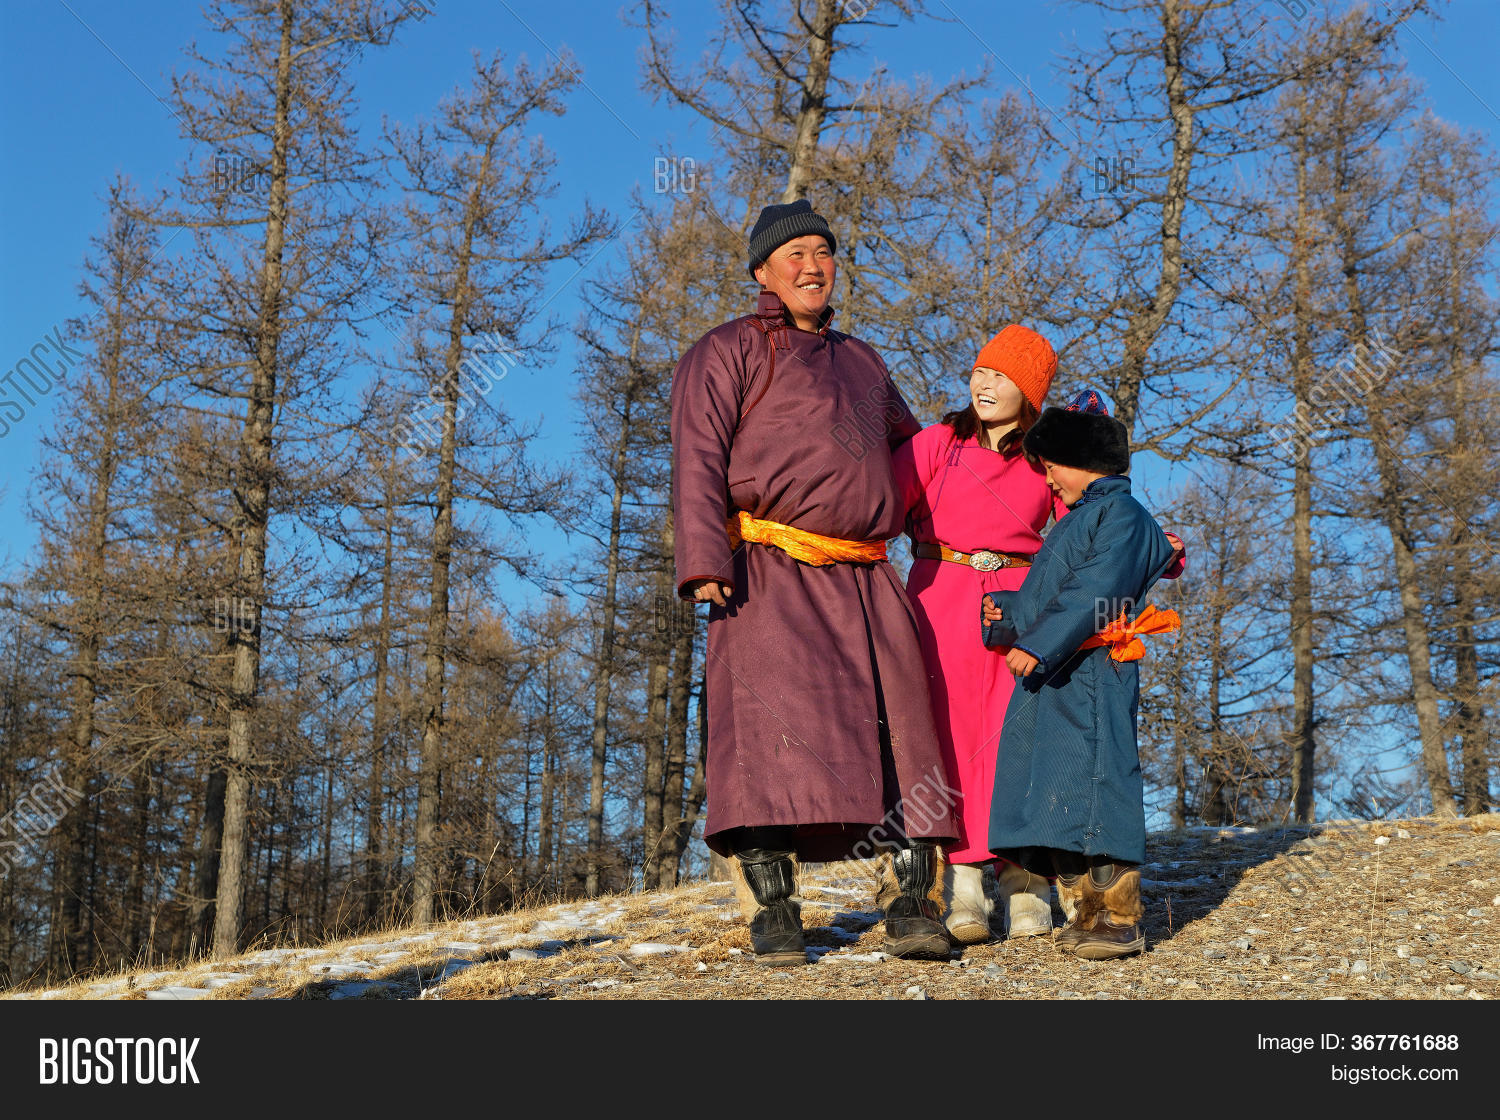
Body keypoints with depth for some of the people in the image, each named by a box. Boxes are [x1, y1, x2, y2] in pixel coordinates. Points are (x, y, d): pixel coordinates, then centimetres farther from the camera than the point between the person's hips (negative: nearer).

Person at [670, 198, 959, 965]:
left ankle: (912, 904, -5)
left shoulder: (861, 362, 28)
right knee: (773, 712, -18)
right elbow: (698, 458, -2)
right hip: (771, 572, -5)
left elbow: (911, 445, 44)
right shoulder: (728, 353, 10)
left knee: (898, 723, -6)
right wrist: (704, 563, -14)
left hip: (864, 580, 5)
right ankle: (772, 913, -15)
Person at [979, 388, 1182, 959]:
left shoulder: (1122, 515, -7)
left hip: (1090, 678, -10)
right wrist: (1004, 611, 11)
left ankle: (1120, 918, -7)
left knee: (1092, 790, -11)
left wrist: (1038, 646, -24)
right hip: (1049, 680, 10)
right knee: (1056, 801, 8)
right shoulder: (1076, 520, 24)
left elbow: (1094, 594, -19)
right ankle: (1082, 913, 13)